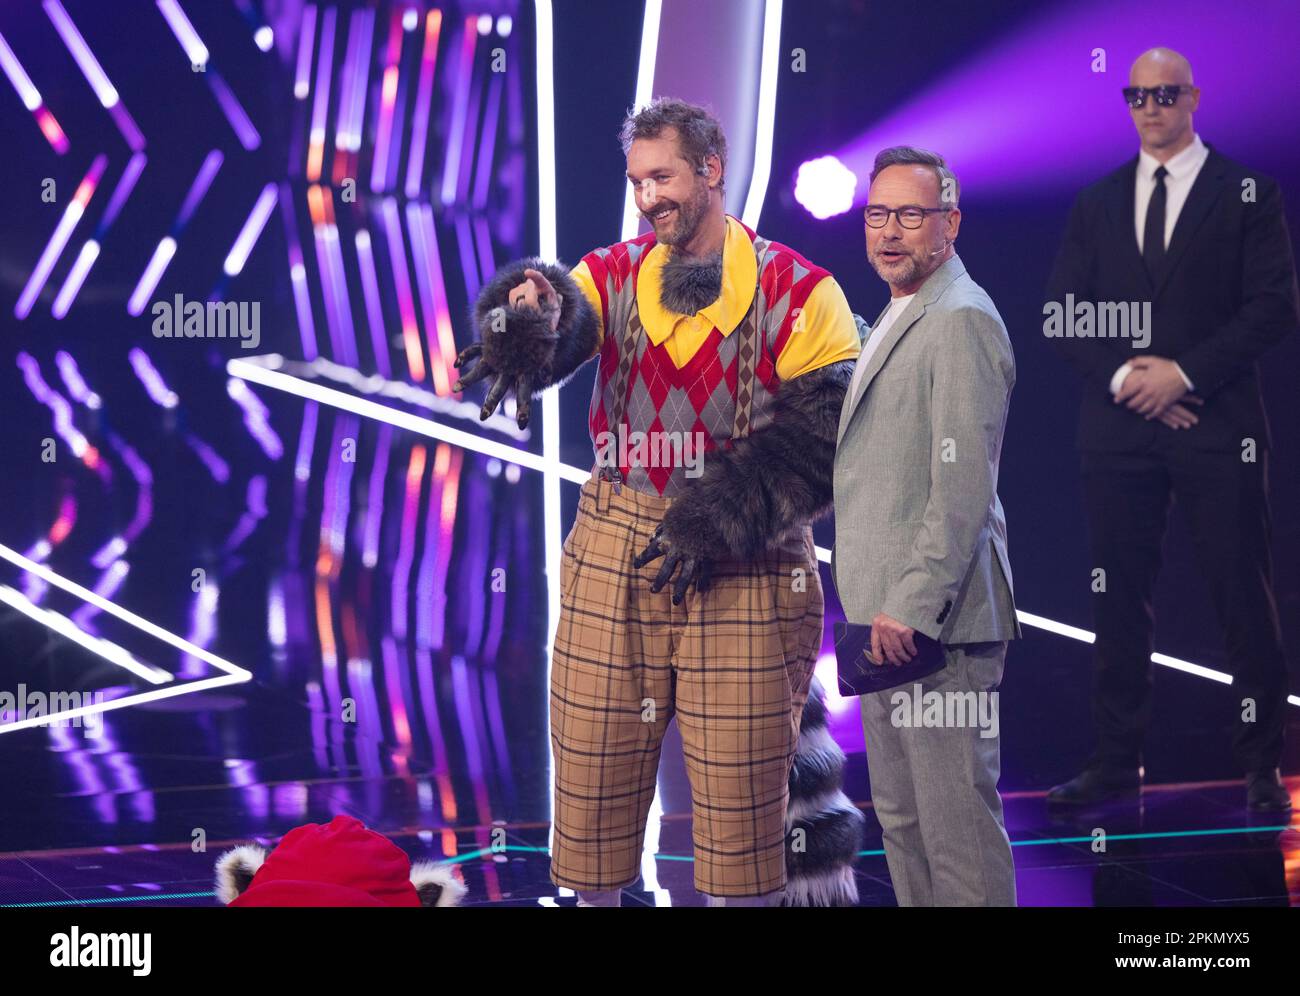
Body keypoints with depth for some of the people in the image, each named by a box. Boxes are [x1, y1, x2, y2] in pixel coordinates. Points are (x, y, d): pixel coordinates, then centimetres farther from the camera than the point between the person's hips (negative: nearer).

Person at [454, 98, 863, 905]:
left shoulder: (796, 293, -3)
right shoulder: (614, 276, 7)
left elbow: (825, 434, -10)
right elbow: (561, 316, -15)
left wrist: (721, 520, -17)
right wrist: (528, 318, -40)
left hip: (746, 568, -3)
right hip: (614, 557, 3)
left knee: (740, 782, 2)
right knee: (592, 767, 7)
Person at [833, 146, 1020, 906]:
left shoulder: (960, 320, -14)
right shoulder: (899, 316, 18)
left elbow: (964, 484, -21)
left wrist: (912, 605, -22)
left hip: (934, 620, -10)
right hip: (889, 613, 10)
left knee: (958, 825, -7)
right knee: (900, 816, 16)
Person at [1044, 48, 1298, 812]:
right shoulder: (1097, 203, 13)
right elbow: (1064, 312, 9)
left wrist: (1184, 373, -13)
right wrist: (1121, 377, -8)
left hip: (1218, 425, -3)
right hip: (1119, 426, 3)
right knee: (1120, 600, 5)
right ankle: (1117, 763, 11)